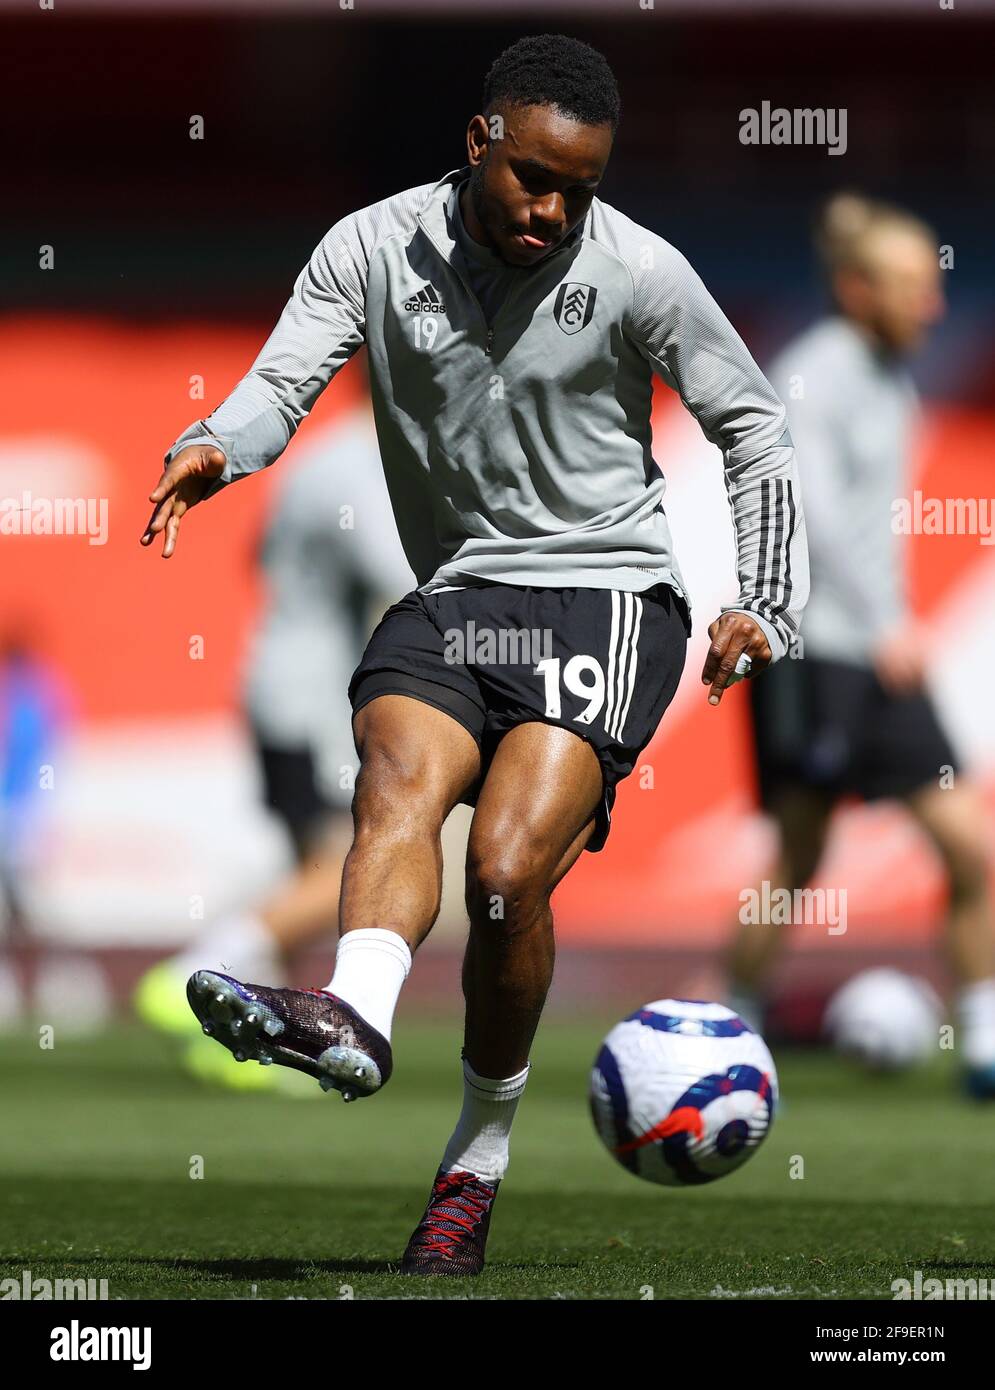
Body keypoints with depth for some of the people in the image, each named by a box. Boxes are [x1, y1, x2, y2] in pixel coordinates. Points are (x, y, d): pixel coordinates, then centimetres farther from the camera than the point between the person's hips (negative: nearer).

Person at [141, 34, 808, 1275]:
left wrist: (767, 605, 0)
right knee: (397, 778, -29)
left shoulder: (638, 274, -2)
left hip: (606, 598, -3)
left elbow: (752, 428, 8)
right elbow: (284, 379, -9)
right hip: (454, 599, 3)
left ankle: (478, 1160, -7)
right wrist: (217, 448, -32)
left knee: (509, 867, -21)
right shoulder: (376, 248, 1)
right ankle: (352, 1017, -55)